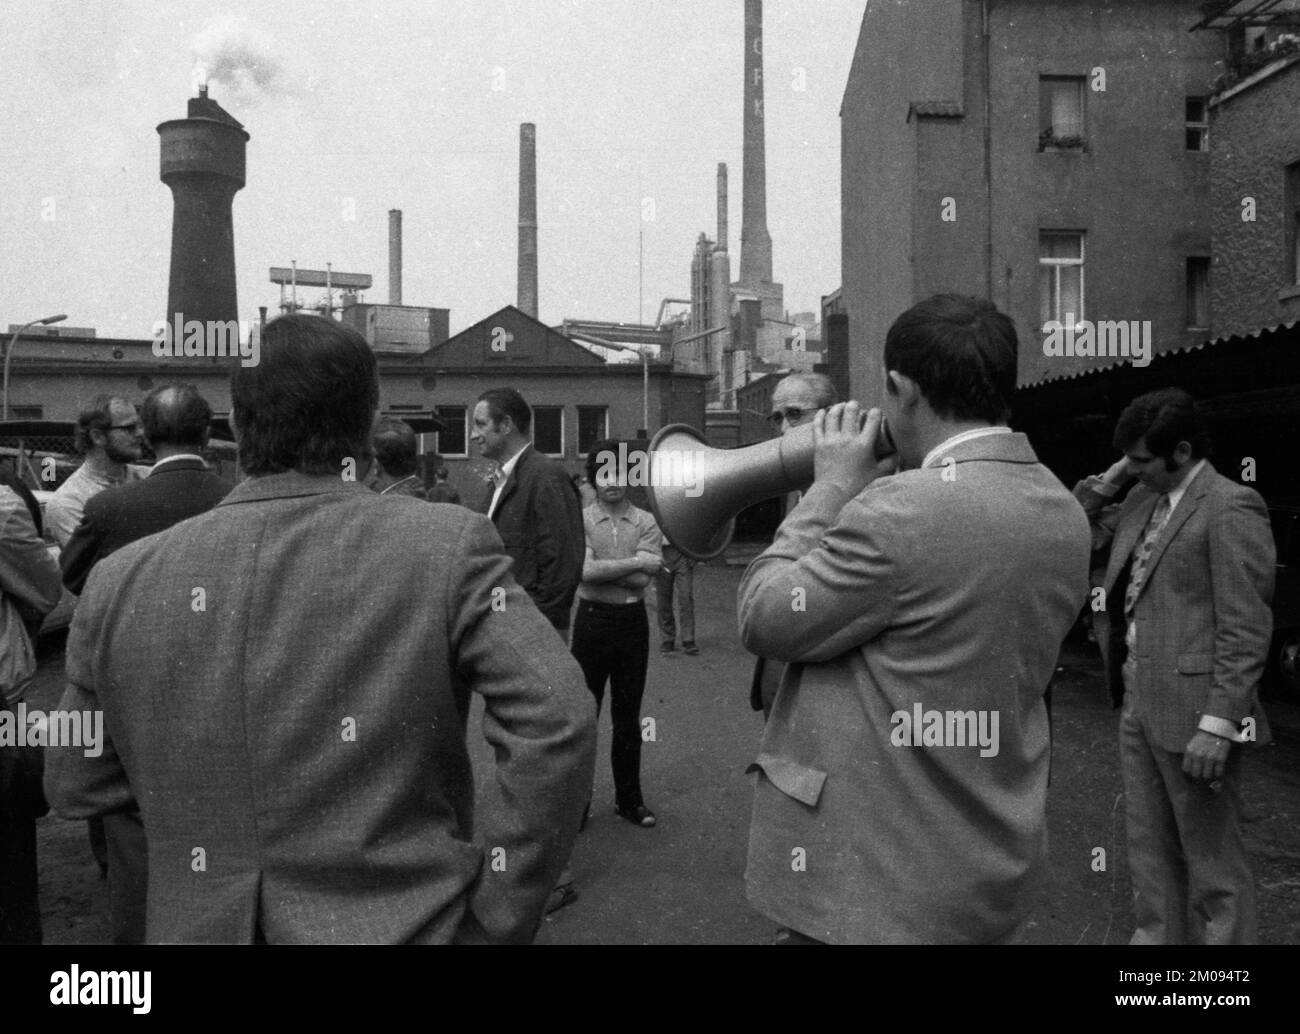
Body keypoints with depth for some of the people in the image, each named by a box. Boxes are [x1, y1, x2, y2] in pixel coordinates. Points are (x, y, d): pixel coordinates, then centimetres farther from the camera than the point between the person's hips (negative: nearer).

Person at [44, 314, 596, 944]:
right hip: (398, 920, -2)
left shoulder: (120, 580, -5)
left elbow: (73, 790, 5)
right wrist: (497, 917, -11)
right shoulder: (447, 545, -15)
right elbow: (557, 720, -23)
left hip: (195, 924, 3)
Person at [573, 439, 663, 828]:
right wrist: (633, 562, -16)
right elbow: (585, 572, -18)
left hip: (632, 622, 2)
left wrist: (601, 569, -14)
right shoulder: (580, 521, -2)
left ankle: (629, 798, 25)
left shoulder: (646, 523, 0)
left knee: (628, 716, 12)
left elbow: (642, 581, -12)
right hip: (592, 620, -1)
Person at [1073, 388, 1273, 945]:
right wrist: (1111, 477, 8)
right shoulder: (1144, 500, 10)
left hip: (1192, 710, -8)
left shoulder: (1229, 508, -13)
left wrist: (1217, 725, -21)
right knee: (1149, 847, 18)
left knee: (1212, 861, 5)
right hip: (1138, 702, 8)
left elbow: (1245, 630, -17)